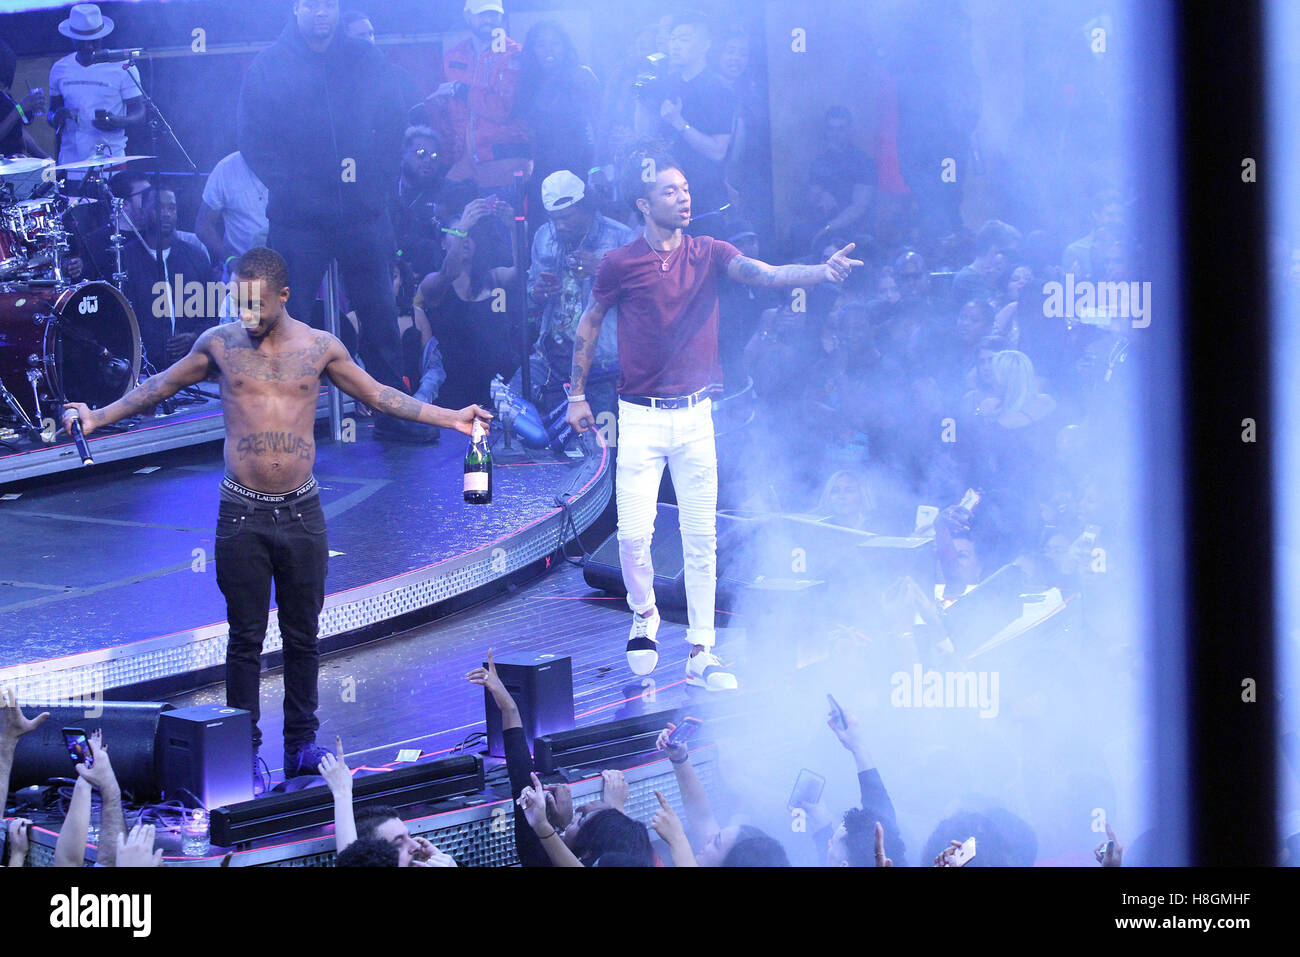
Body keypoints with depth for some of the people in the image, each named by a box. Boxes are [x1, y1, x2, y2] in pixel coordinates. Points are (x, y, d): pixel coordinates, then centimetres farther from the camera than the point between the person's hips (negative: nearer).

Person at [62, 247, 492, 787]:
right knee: (245, 639, 3)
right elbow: (160, 387, 14)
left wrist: (449, 418, 10)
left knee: (302, 635, 8)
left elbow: (377, 395, 13)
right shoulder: (220, 344, 0)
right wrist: (98, 416, 8)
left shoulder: (319, 347, 2)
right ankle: (244, 751, 9)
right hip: (242, 514, -1)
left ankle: (302, 744, 19)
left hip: (301, 512, 1)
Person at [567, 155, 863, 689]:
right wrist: (577, 394, 11)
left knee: (701, 537, 1)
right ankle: (644, 615, 22)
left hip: (695, 414, 2)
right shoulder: (620, 264, -2)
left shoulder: (709, 254, 2)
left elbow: (765, 274, -14)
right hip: (641, 417, -2)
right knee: (634, 532, -8)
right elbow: (589, 325, 10)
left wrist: (823, 273, -32)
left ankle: (701, 653, 7)